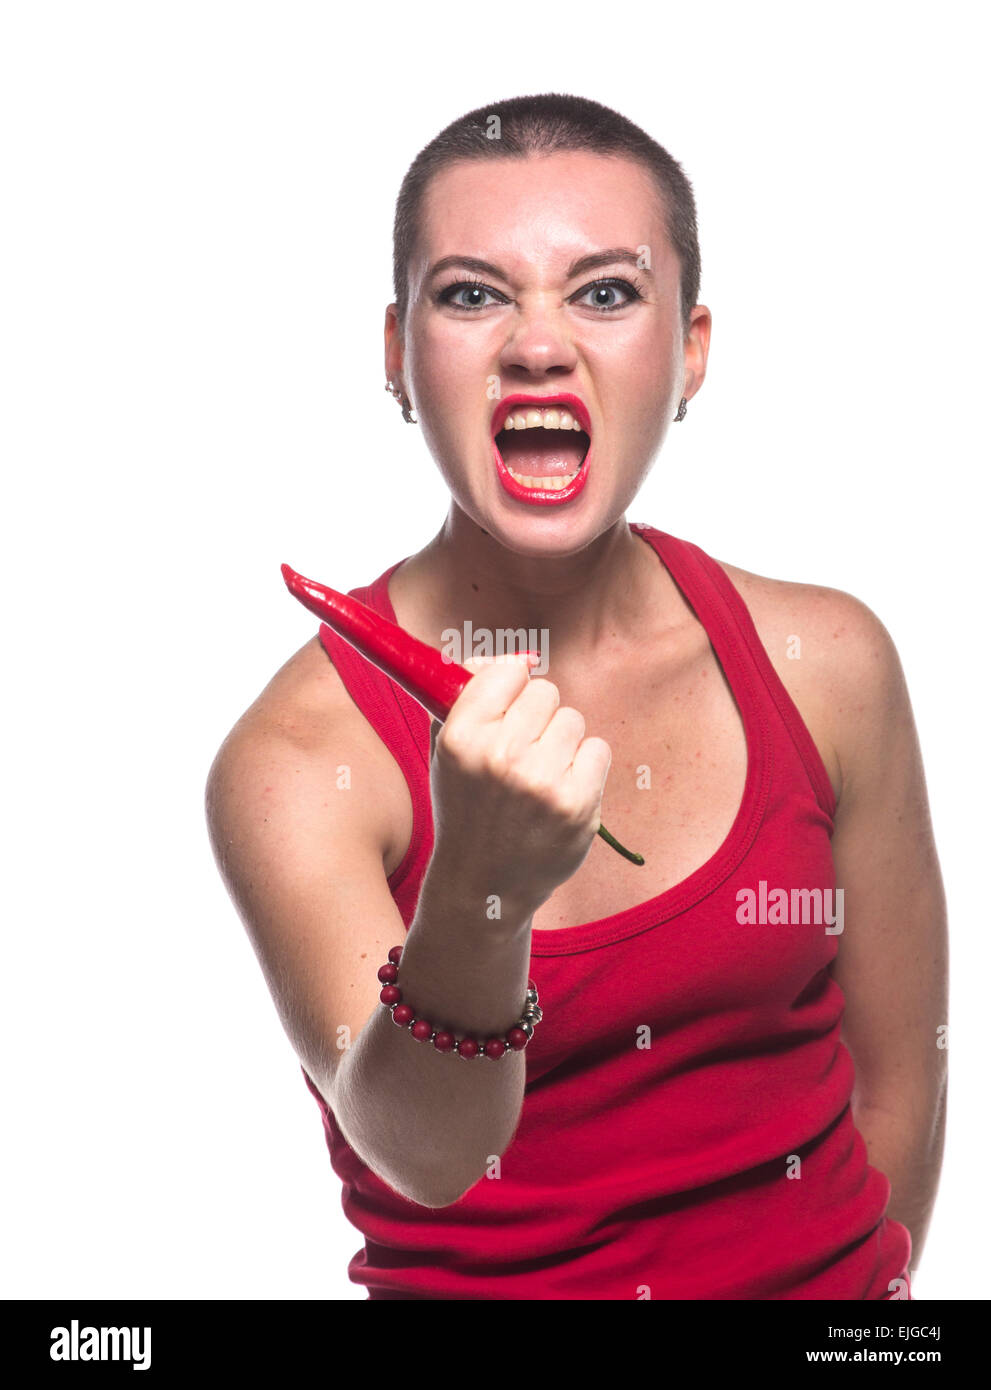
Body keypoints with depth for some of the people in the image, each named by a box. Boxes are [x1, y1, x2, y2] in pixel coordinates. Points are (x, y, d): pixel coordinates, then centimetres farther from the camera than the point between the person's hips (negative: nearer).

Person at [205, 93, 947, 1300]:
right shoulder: (297, 760, -13)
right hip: (486, 1282, -1)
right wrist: (479, 897, -38)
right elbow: (422, 1158, -23)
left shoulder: (827, 663, -5)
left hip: (826, 1274, 2)